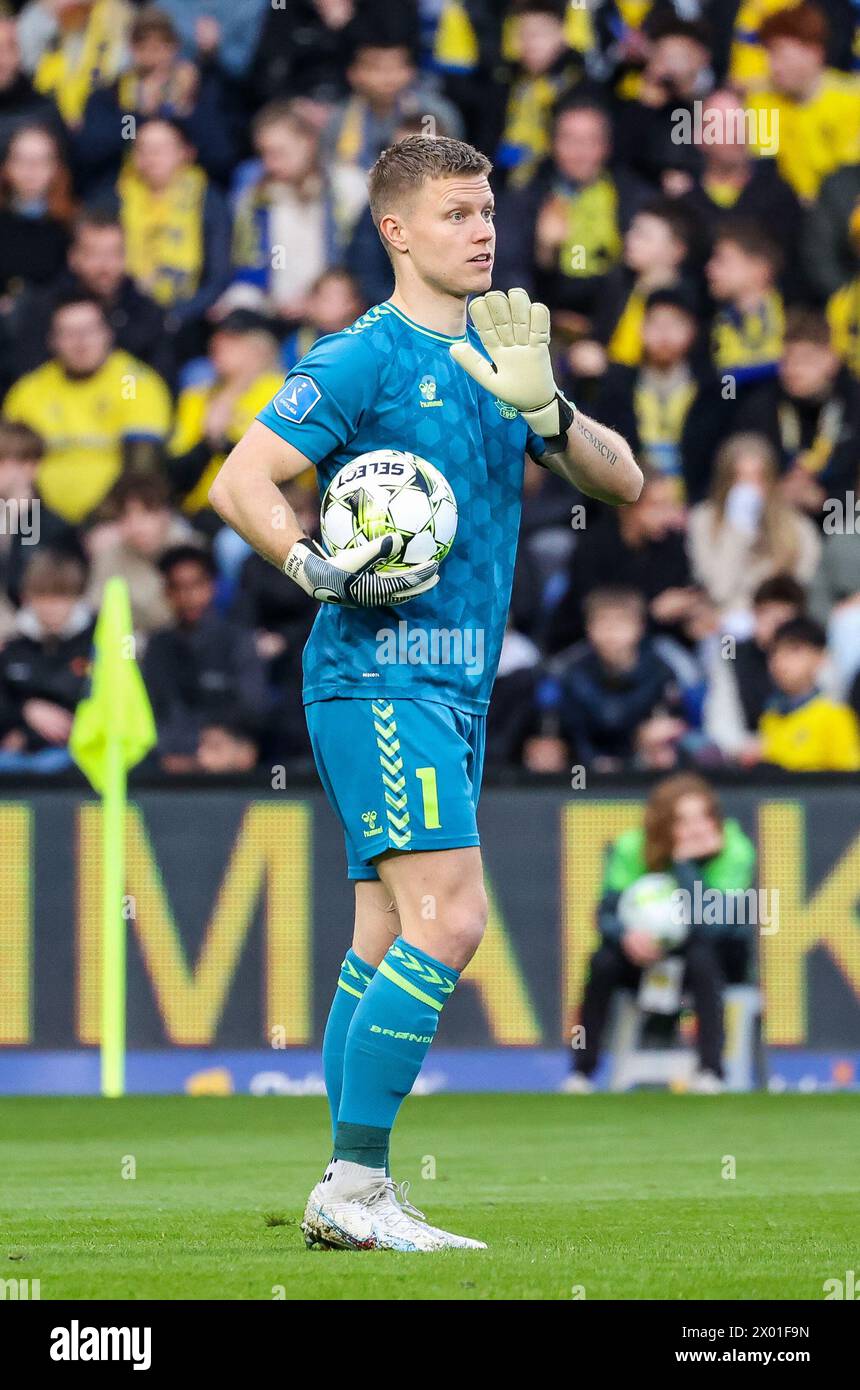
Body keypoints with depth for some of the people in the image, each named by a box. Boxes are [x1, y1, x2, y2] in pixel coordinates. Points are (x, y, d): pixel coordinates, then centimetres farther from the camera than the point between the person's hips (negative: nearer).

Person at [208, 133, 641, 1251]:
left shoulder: (494, 355, 15)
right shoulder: (365, 358, -8)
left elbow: (623, 481, 11)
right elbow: (239, 483, -12)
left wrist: (543, 409, -6)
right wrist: (325, 573, -25)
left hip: (454, 691, 8)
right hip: (377, 679, -8)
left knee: (390, 940, 8)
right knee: (448, 919, -18)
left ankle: (349, 1199, 10)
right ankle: (355, 1185, -15)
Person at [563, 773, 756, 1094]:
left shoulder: (734, 851, -23)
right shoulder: (632, 848, -15)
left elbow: (710, 925, -33)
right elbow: (607, 914, -16)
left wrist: (685, 863, -37)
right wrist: (627, 935, -39)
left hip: (722, 954, -2)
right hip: (650, 949, 2)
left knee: (702, 957, -36)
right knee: (603, 962, -26)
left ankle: (710, 1071, -37)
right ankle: (581, 1073, -19)